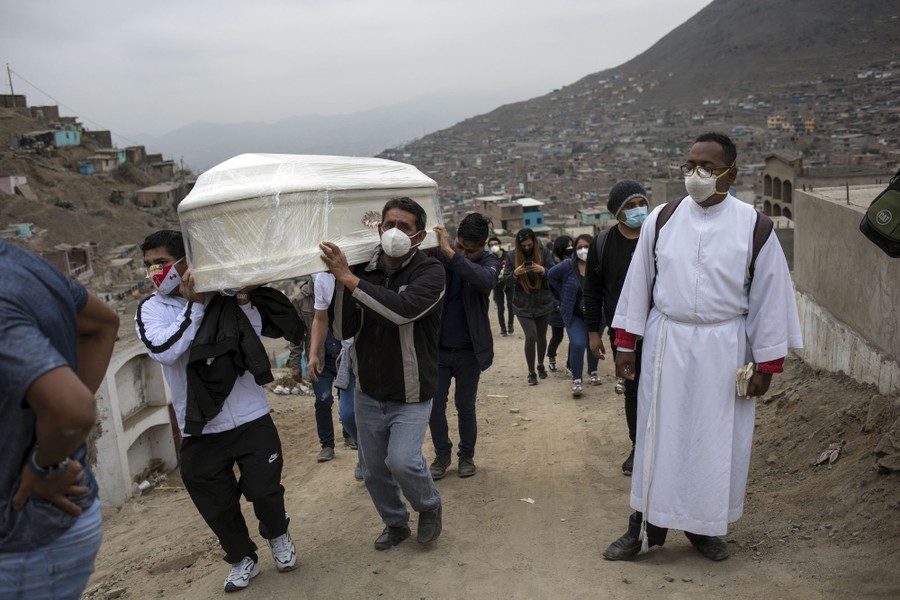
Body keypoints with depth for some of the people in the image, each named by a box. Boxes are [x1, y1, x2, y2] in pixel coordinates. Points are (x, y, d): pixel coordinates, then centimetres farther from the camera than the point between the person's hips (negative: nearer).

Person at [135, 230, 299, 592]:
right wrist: (195, 304, -17)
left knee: (265, 491, 8)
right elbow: (165, 351, -19)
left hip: (252, 419, -1)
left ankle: (277, 535, 41)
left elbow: (257, 335, -11)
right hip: (201, 430, 1)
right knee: (218, 507, 13)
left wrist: (242, 297, -23)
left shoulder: (223, 296, -2)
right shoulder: (150, 310, -1)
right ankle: (242, 558, 39)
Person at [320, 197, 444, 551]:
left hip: (410, 395, -4)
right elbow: (343, 331, -9)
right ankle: (395, 523, 42)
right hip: (368, 392, 4)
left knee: (402, 461, -20)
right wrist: (339, 280, -20)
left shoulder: (430, 272, -14)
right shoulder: (363, 270, -3)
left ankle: (429, 506, 13)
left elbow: (402, 309, -33)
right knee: (373, 470, 14)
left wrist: (348, 278, -32)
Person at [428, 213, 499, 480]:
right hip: (437, 347, 1)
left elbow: (486, 280, -32)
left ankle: (467, 455, 31)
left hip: (469, 350, -1)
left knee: (465, 406, 10)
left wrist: (452, 254, -39)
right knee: (435, 405, 5)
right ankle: (442, 454, 28)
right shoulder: (437, 254, -6)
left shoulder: (489, 261, -9)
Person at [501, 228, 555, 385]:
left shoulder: (543, 254, -4)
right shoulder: (512, 257, -4)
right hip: (522, 306, -1)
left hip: (543, 303, 1)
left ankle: (540, 365, 38)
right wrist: (515, 273, -23)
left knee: (541, 336, 14)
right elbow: (506, 281, -2)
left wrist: (543, 270, -26)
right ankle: (531, 372, 0)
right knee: (531, 336, -14)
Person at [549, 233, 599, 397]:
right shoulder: (568, 266, -13)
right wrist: (564, 295, 3)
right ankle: (576, 380, 0)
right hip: (574, 314, -1)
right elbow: (551, 276, 3)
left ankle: (592, 371, 40)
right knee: (578, 345, -14)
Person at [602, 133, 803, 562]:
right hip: (667, 343, 1)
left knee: (716, 439, 8)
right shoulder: (661, 220, 2)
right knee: (659, 435, 6)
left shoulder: (752, 225, -4)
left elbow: (770, 295, -1)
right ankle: (647, 525, 19)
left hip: (724, 348, -1)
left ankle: (703, 526, 28)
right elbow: (638, 282, 6)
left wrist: (766, 363, -1)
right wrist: (625, 343, 5)